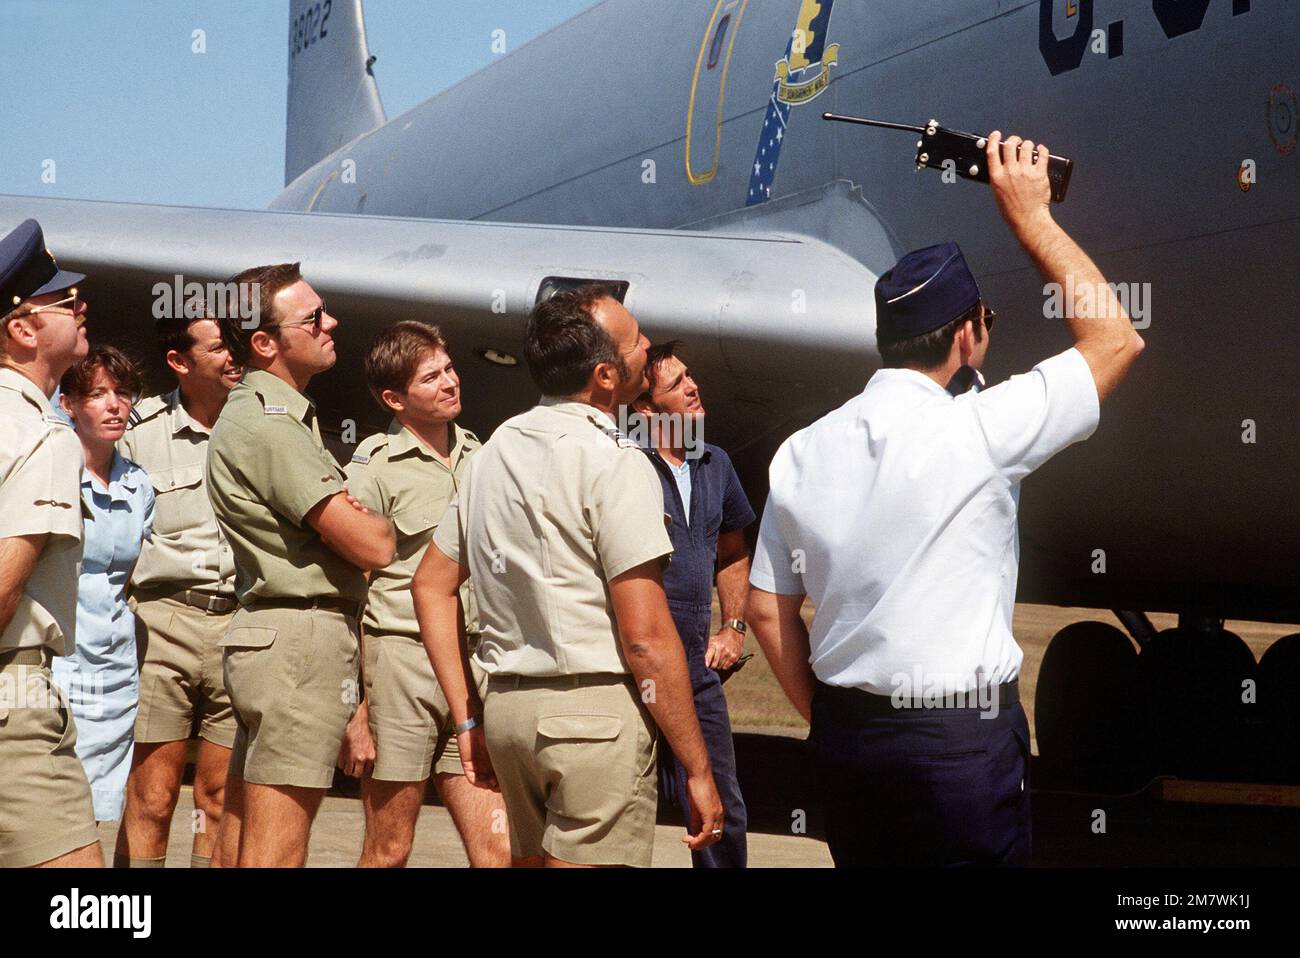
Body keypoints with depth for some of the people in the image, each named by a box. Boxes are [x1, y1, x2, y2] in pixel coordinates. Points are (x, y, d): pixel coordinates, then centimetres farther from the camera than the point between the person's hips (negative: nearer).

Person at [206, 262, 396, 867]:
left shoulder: (266, 413, 19)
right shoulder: (270, 423, -15)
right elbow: (372, 546, -17)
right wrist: (377, 522, 4)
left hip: (268, 631, 11)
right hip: (302, 641, -11)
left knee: (243, 837, 12)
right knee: (276, 851, -10)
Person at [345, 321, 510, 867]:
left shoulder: (475, 454, 13)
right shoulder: (374, 467, -5)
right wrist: (356, 708, -12)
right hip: (399, 660, -5)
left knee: (498, 849, -2)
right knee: (388, 853, 4)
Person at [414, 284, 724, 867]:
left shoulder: (495, 452, 13)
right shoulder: (614, 463, -11)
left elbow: (431, 584, 18)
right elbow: (646, 636, -15)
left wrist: (468, 717, 19)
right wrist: (698, 770, -9)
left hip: (507, 708, 8)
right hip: (597, 709, -8)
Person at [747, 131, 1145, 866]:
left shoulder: (802, 453, 3)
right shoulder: (980, 432, -13)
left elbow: (769, 610, 7)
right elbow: (1115, 340, -1)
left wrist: (827, 720, 16)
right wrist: (1030, 215, 5)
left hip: (847, 733, 6)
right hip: (965, 738, -6)